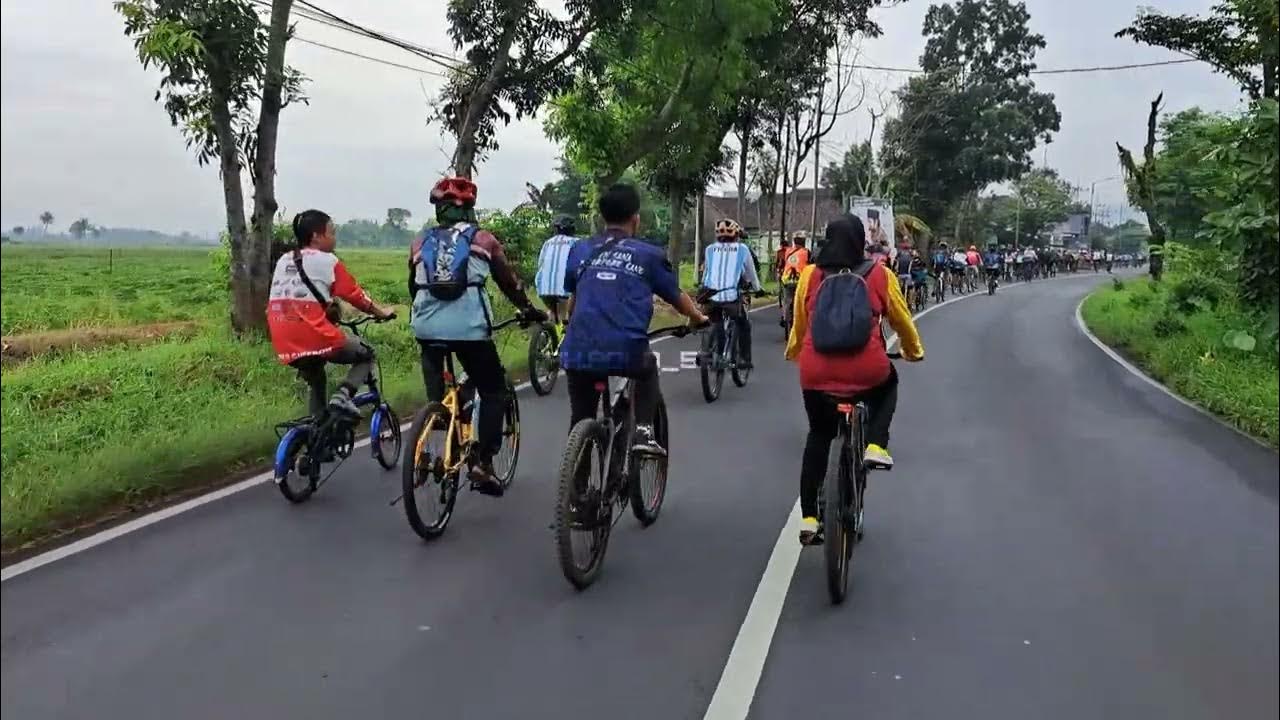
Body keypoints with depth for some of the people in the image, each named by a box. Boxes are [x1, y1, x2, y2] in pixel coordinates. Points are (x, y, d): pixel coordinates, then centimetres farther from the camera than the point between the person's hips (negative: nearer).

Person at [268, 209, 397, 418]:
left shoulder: (283, 261, 15)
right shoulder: (327, 261, -4)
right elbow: (356, 295, 2)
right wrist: (380, 312, 18)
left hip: (286, 347, 7)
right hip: (317, 339, -6)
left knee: (316, 384, 31)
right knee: (366, 354, 18)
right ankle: (343, 395, -5)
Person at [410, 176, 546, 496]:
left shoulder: (421, 242, 16)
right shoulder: (482, 239, 9)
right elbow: (508, 280, 17)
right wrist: (529, 309, 32)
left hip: (427, 328, 3)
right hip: (470, 329, -3)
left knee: (436, 395, 21)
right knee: (493, 392, 11)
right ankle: (482, 462, 1)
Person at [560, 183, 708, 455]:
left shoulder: (580, 250, 15)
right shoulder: (649, 255, 9)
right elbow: (677, 298, 22)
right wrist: (698, 317, 43)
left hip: (578, 353, 2)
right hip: (626, 353, -2)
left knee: (581, 423, 19)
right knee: (648, 368, 32)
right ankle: (643, 432, 16)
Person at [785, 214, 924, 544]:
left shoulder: (810, 275, 5)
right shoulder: (880, 275, 3)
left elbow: (799, 322, 18)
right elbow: (902, 320, 16)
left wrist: (793, 352, 38)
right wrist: (914, 351, 35)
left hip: (816, 374, 2)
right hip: (866, 372, -1)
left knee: (818, 438, 22)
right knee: (889, 383, 35)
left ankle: (809, 518, 20)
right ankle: (876, 446, 13)